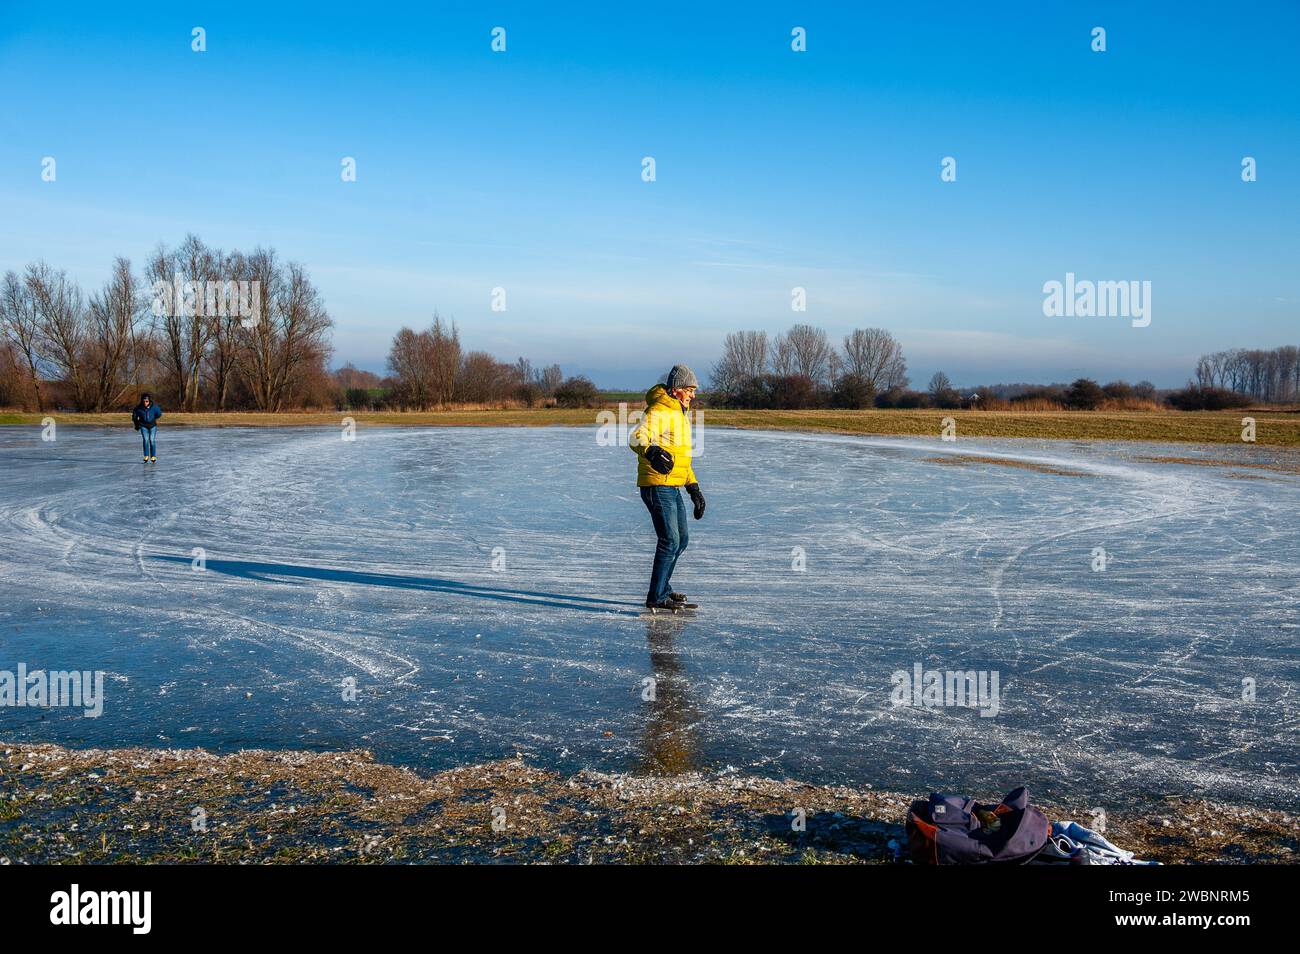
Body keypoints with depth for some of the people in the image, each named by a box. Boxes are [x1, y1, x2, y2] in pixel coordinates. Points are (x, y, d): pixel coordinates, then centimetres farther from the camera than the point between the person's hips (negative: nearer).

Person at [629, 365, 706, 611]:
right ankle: (657, 597, -4)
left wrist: (694, 488, 24)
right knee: (670, 540, -11)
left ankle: (661, 588, 30)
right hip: (657, 486, -10)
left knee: (681, 540, 17)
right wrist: (651, 451, -49)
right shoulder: (658, 411, -13)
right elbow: (636, 438, -28)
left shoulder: (681, 415, 19)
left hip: (673, 487, 10)